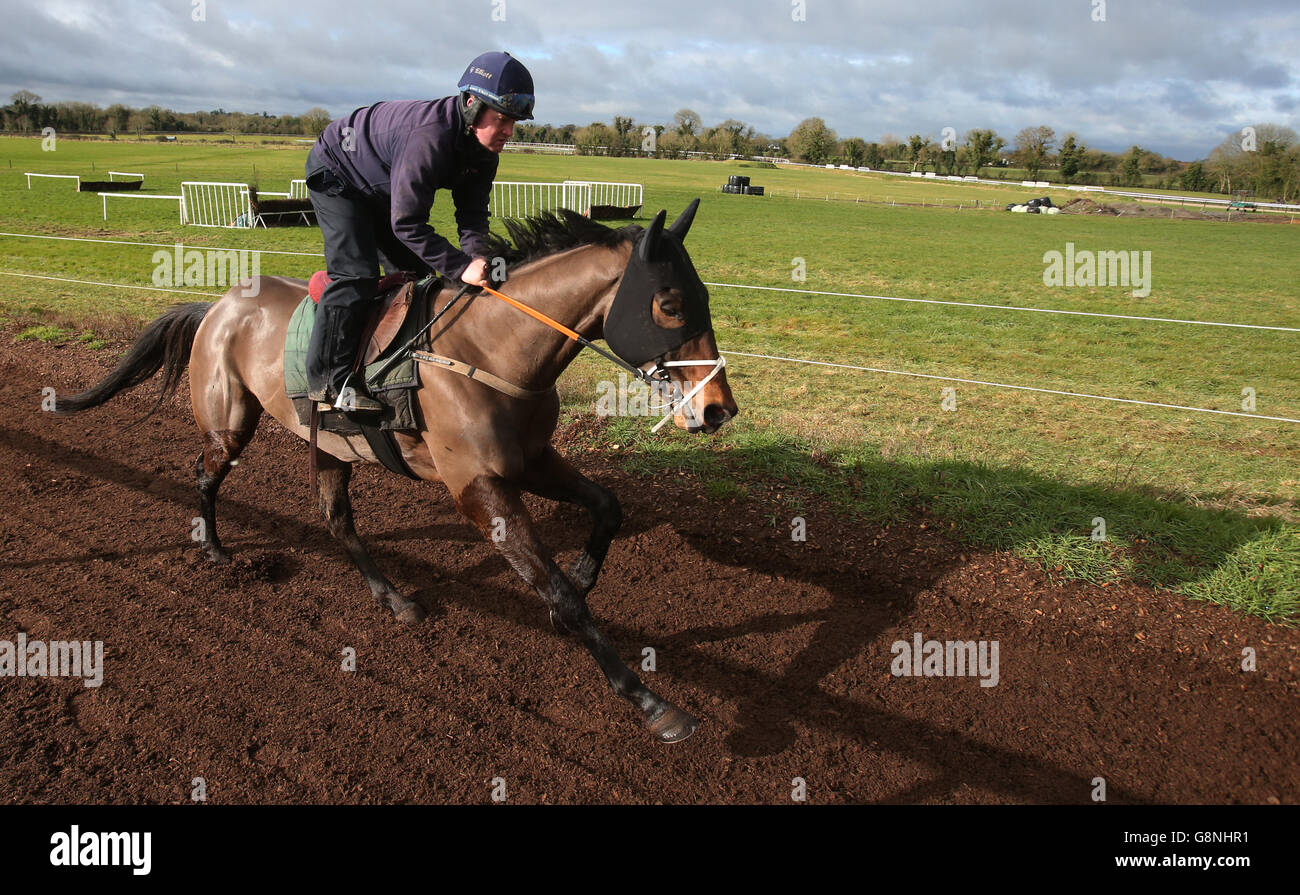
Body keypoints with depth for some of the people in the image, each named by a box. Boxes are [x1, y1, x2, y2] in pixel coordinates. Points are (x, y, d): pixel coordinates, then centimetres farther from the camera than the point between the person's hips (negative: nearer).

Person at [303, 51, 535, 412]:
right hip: (336, 174, -9)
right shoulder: (429, 136, -41)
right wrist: (461, 266, -43)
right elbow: (406, 222, -40)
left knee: (416, 271, 6)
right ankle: (329, 377, -14)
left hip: (381, 191, 9)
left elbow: (472, 212, -13)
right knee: (357, 273, -19)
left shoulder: (483, 146, -14)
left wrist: (476, 257, -33)